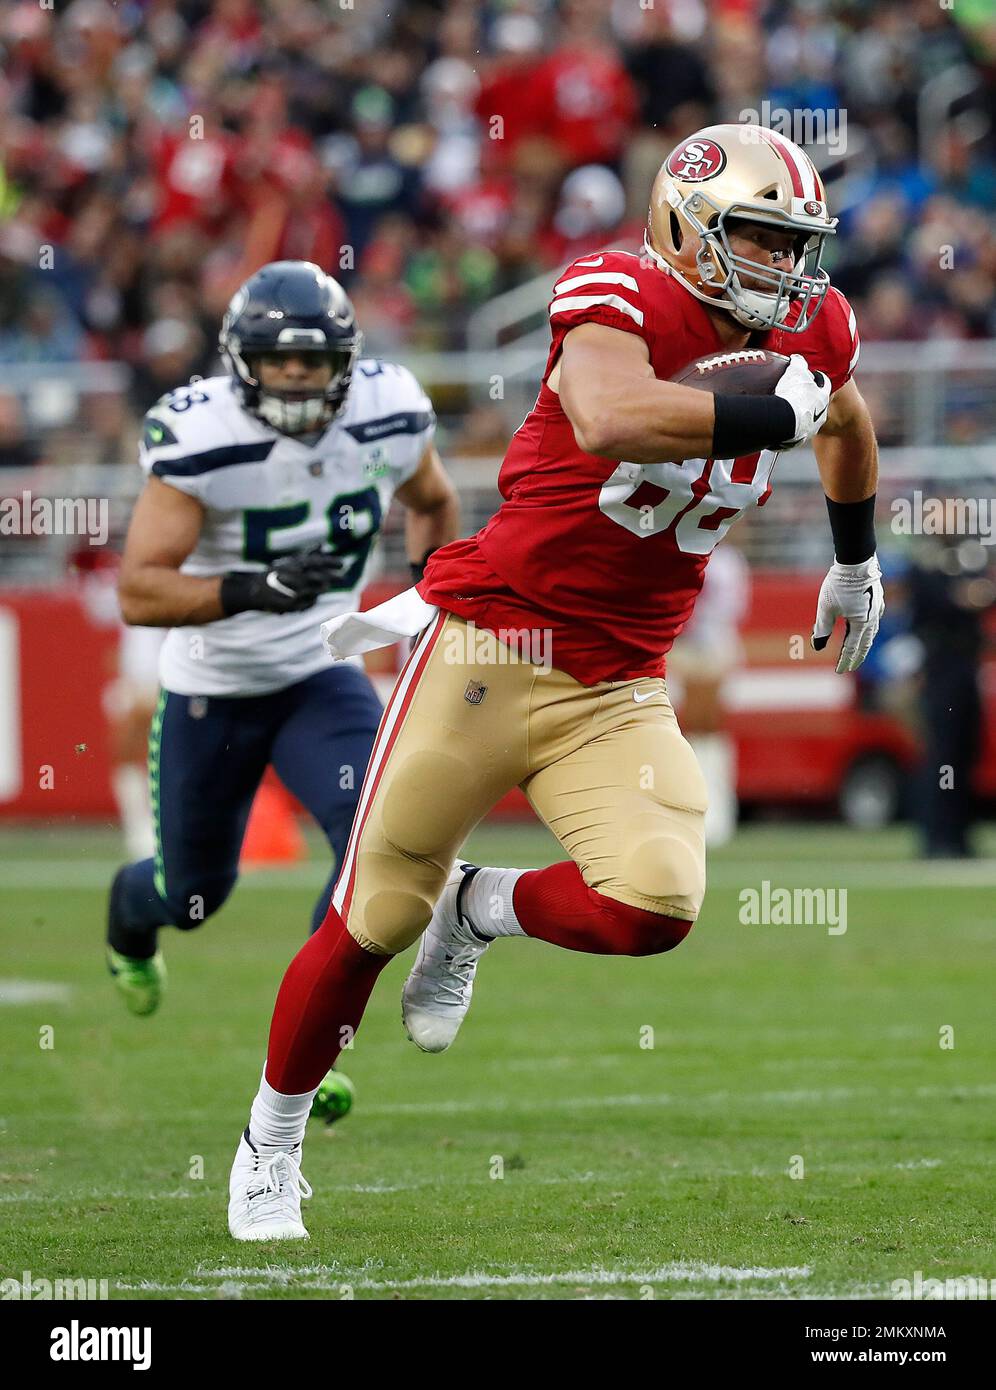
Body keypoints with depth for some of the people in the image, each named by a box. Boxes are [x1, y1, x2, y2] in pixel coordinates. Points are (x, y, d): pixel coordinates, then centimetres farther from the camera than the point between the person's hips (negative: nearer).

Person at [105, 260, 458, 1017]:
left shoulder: (389, 415, -12)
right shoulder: (200, 438, -25)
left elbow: (433, 505, 12)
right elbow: (138, 593, -29)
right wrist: (253, 590, -42)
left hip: (321, 676, 2)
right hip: (211, 689, -2)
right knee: (195, 893, 14)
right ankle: (130, 913, 54)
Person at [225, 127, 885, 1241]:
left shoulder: (810, 334, 4)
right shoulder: (623, 301, -15)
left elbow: (844, 418, 29)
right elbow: (615, 418, -38)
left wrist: (857, 560, 41)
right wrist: (774, 415, -29)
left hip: (617, 693, 5)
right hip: (491, 647, -5)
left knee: (654, 906, -21)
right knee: (373, 920, 5)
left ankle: (476, 910, 12)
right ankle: (270, 1142, 28)